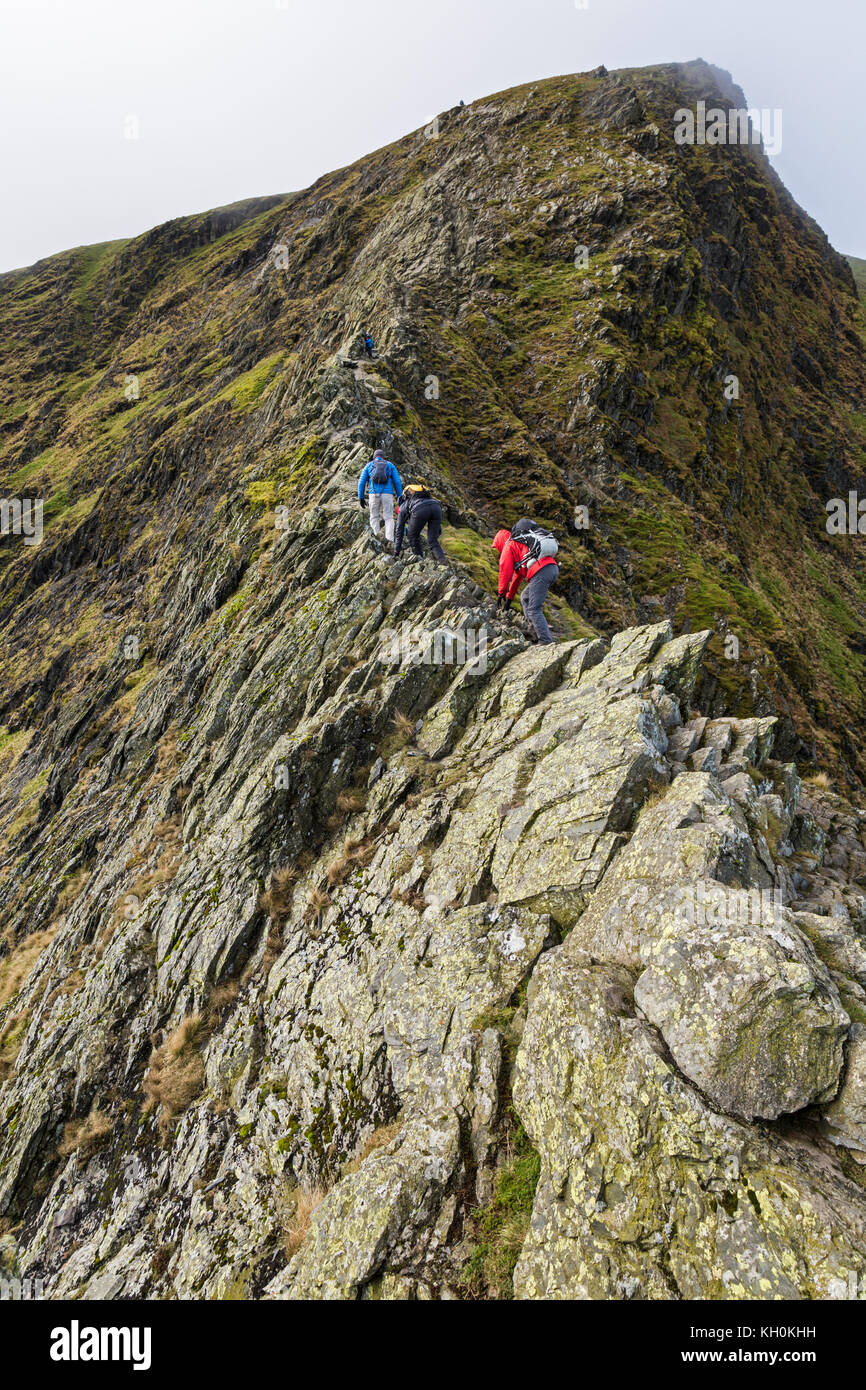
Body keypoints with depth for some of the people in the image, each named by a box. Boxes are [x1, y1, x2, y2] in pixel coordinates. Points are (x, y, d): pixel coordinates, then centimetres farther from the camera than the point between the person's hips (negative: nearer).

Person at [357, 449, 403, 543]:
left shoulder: (368, 465, 17)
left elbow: (361, 482, 10)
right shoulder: (390, 465, 16)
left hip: (374, 494, 0)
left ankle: (375, 534, -6)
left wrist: (361, 498, 13)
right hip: (387, 494, 0)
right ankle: (389, 540, -13)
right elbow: (397, 482, 8)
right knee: (389, 518, 2)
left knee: (374, 517, 15)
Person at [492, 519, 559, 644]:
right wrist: (510, 596, 45)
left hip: (540, 572, -9)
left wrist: (501, 593, 14)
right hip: (553, 568, 9)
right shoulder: (523, 543, 39)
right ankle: (536, 632, 16)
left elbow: (505, 571, 4)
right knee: (525, 598, 24)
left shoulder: (509, 545, 12)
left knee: (533, 610, -8)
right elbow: (518, 574, 42)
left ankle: (547, 642, -16)